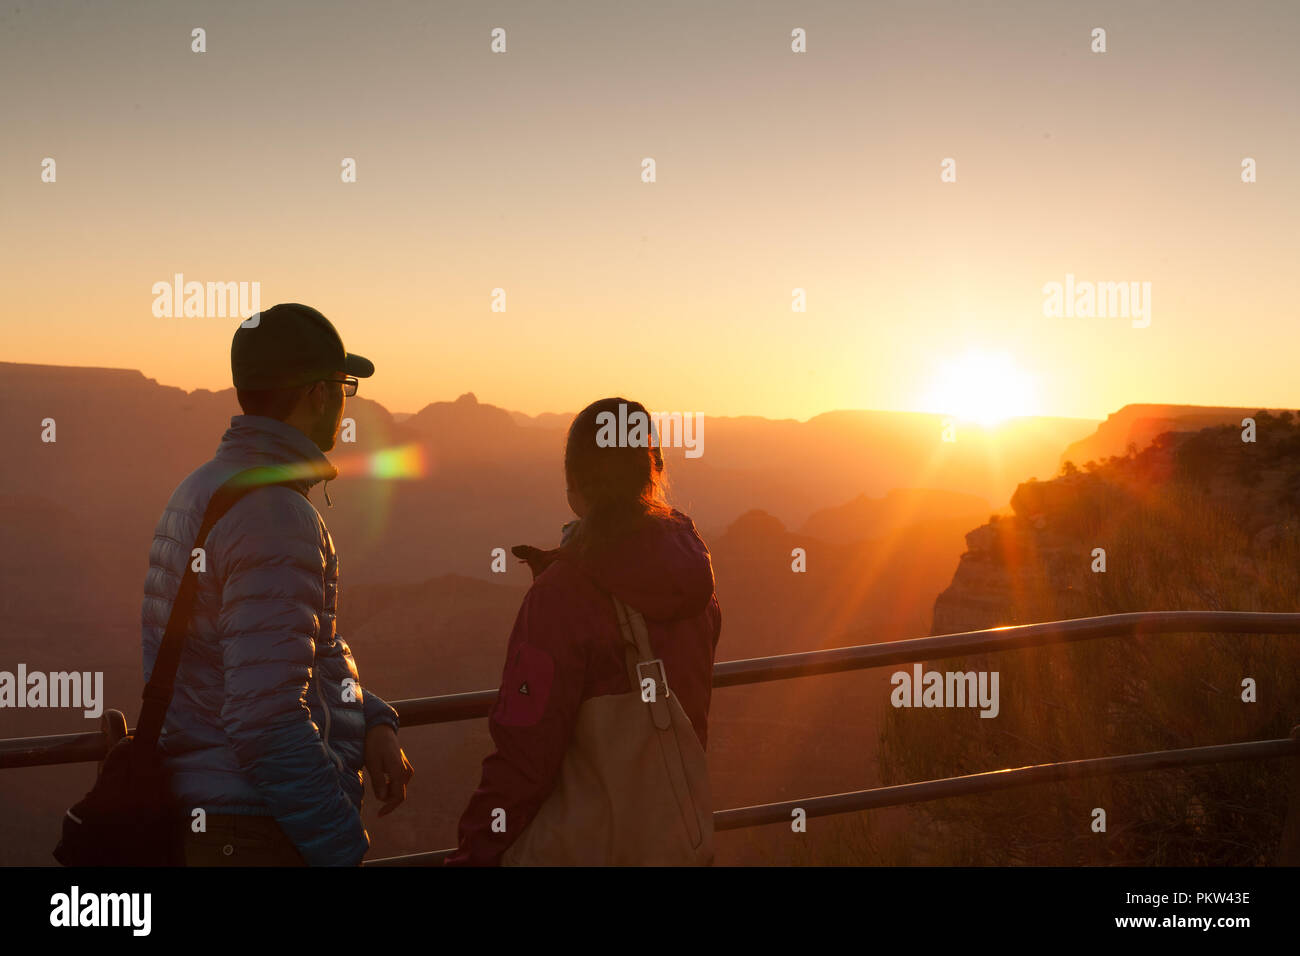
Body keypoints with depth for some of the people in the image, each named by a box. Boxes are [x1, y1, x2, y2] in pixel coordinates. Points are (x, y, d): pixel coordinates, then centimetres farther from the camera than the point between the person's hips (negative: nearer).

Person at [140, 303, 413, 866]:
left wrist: (369, 721, 5)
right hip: (264, 840, -10)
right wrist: (346, 851, -19)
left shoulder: (201, 489, 11)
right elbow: (268, 721, -27)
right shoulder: (276, 515, -21)